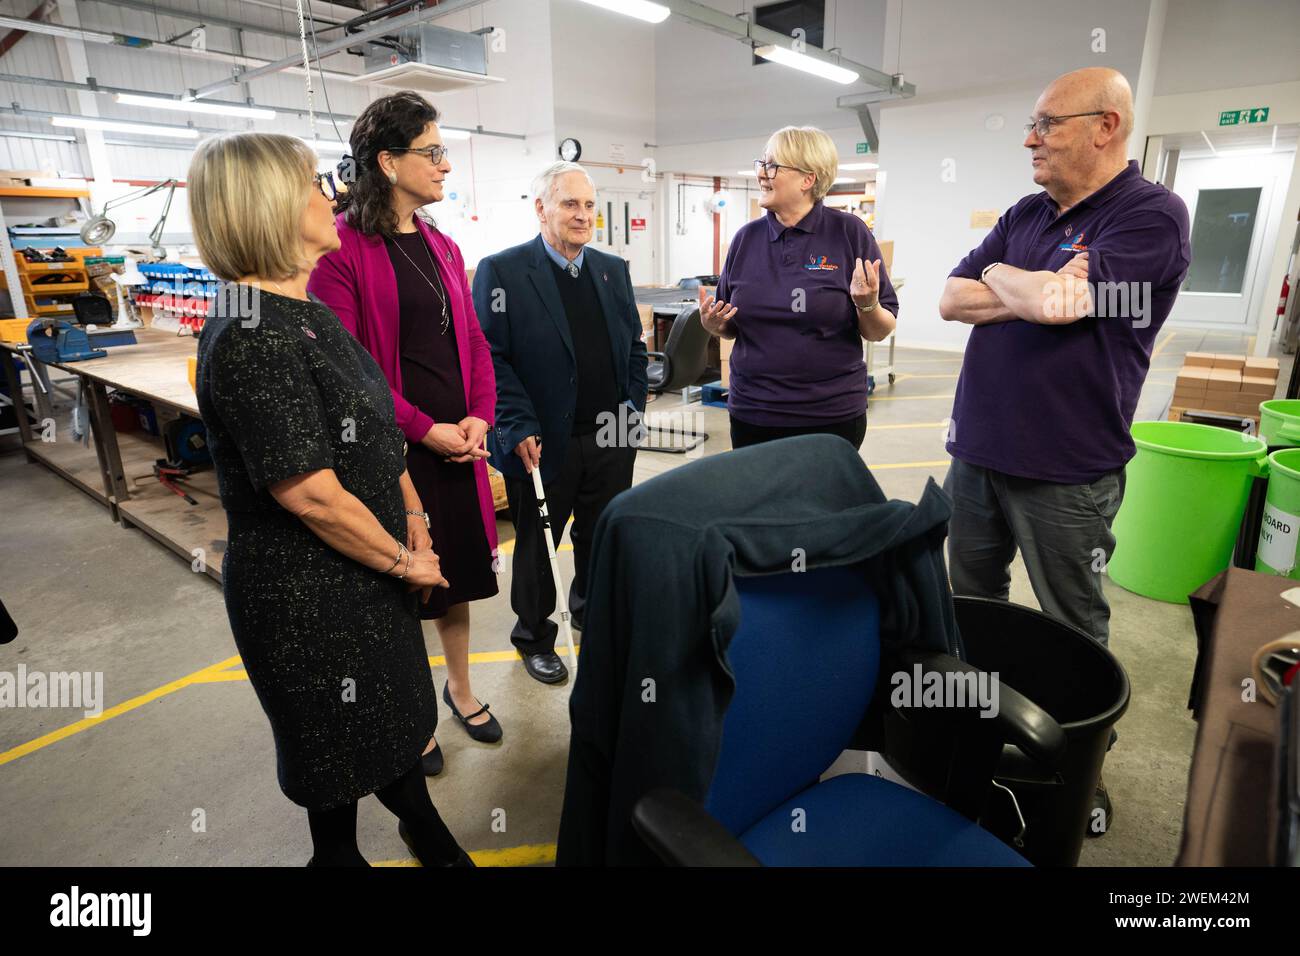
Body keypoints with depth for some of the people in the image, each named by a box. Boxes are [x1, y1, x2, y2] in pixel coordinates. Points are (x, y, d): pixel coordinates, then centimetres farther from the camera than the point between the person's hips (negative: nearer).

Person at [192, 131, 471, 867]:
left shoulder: (313, 317, 5)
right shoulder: (250, 342, -24)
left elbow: (376, 433, 8)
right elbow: (313, 496, -25)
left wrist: (412, 521, 3)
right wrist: (404, 561, -13)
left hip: (370, 566, 8)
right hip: (307, 591, -8)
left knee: (396, 709, 24)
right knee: (338, 738, 16)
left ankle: (421, 824, 48)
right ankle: (337, 851, 44)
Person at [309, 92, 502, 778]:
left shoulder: (442, 248, 12)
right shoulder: (343, 246, -10)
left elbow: (472, 341, 11)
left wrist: (479, 417, -4)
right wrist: (424, 428, -16)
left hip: (457, 440, 6)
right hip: (394, 446, -6)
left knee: (456, 566, 16)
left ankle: (459, 688, 38)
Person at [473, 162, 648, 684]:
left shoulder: (613, 269, 10)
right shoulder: (501, 271, -7)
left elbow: (633, 345, 15)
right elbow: (491, 357, -11)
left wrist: (634, 405, 3)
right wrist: (519, 428, -18)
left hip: (610, 437, 5)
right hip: (543, 442, -4)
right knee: (536, 543, 13)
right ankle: (534, 636, 35)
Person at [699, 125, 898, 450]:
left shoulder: (850, 233, -6)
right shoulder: (747, 237, 3)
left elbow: (879, 332, -2)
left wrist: (868, 305, -22)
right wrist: (714, 325, -9)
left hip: (833, 417, -2)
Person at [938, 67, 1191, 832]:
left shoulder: (1152, 215, -11)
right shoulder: (1023, 216, 10)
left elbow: (1060, 300, -24)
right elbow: (952, 300, 3)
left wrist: (1001, 276, -4)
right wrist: (1033, 295, -12)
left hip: (1065, 472, -6)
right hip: (977, 451, 7)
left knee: (1073, 630, 10)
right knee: (971, 604, 19)